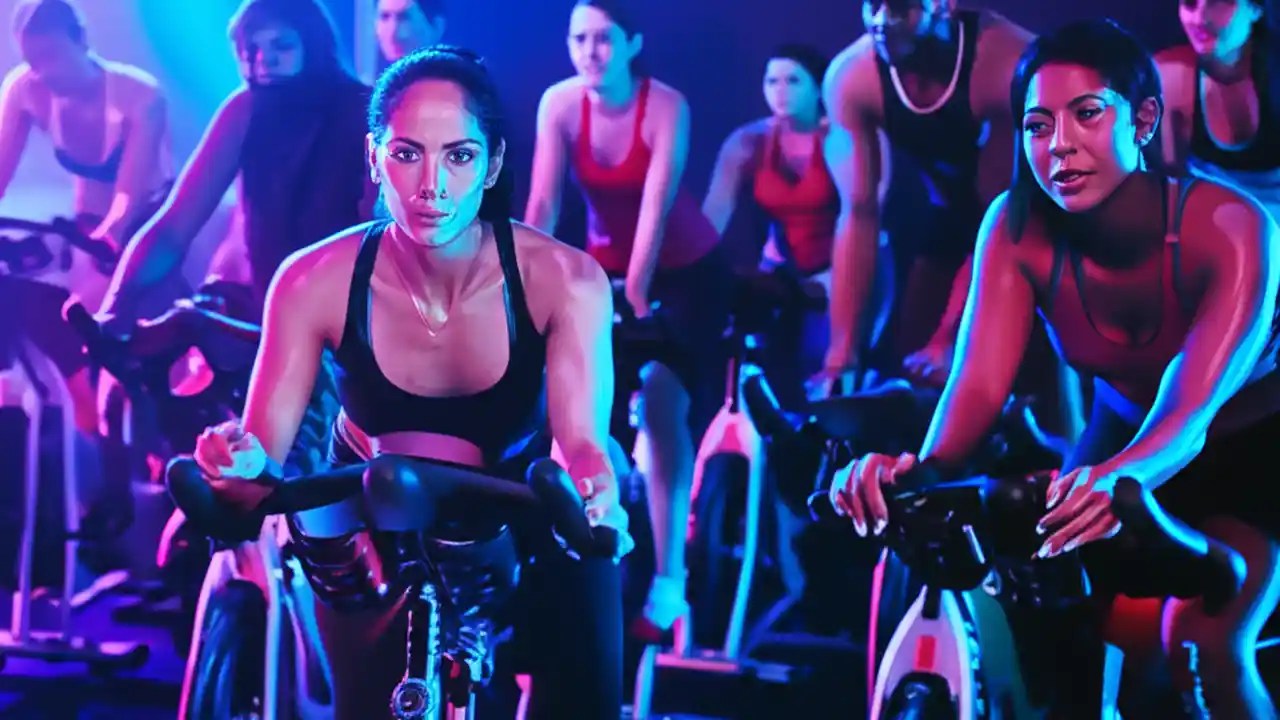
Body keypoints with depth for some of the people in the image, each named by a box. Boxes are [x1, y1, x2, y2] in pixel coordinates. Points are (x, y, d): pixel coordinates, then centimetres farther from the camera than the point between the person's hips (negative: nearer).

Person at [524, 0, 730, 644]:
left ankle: (667, 585, -12)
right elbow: (542, 205, -21)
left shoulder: (666, 107, -22)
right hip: (604, 267, 4)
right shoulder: (559, 104, -15)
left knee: (663, 405, -15)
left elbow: (655, 207, -30)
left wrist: (636, 297, -38)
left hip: (685, 271, -3)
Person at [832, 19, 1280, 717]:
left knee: (1203, 642, -23)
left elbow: (1191, 410, -43)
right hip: (1124, 429, 4)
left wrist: (1119, 477, -65)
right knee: (1049, 624, -11)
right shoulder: (1018, 226, -21)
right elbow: (978, 384, -30)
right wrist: (920, 467, -52)